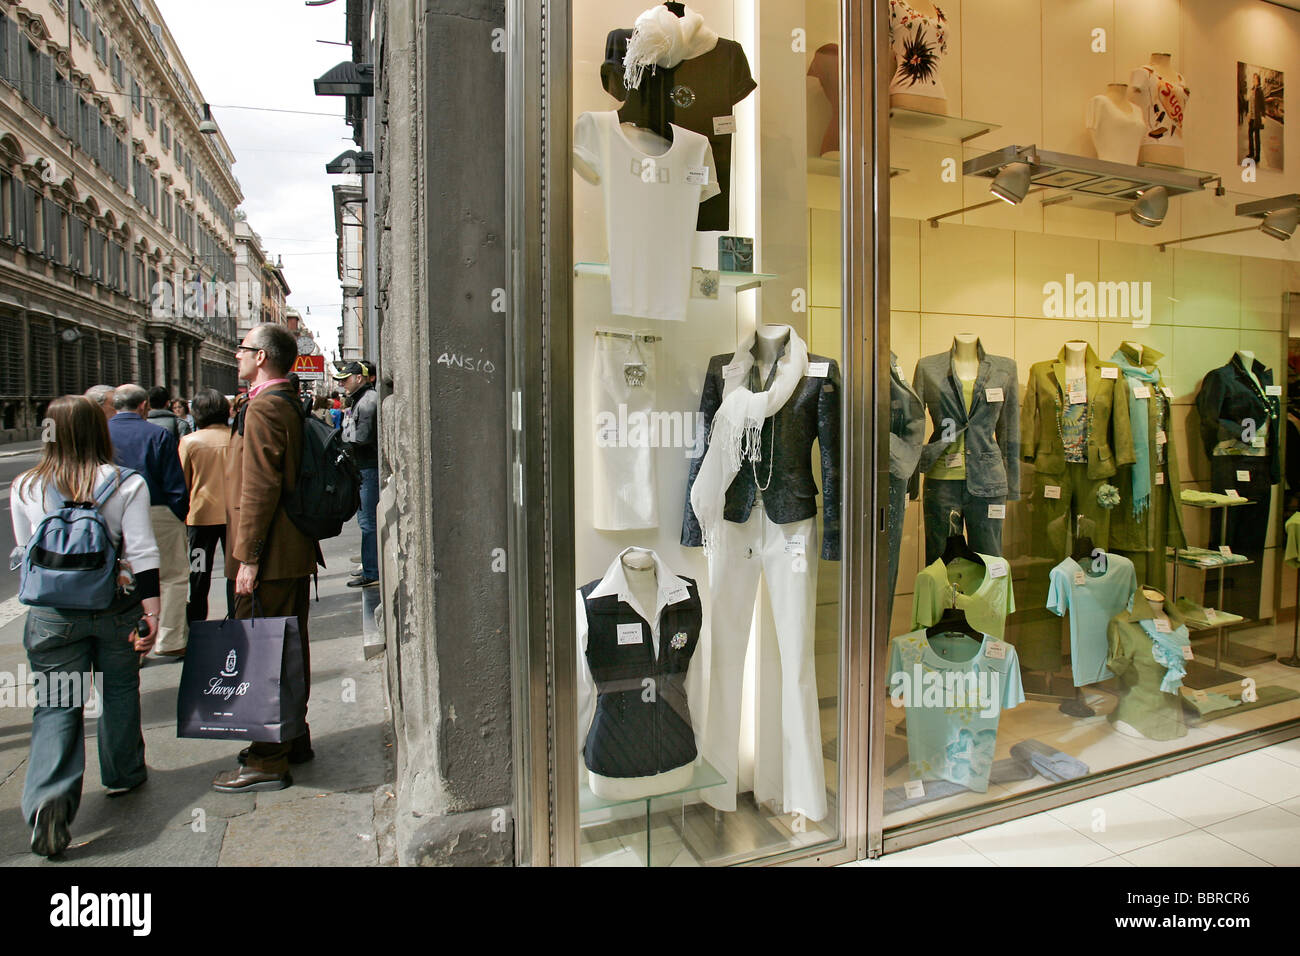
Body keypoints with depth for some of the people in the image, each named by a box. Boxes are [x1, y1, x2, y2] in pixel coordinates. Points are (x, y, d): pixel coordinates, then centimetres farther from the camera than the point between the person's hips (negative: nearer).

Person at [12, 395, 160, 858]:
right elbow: (142, 554, -12)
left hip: (52, 612, 1)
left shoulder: (25, 488, -2)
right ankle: (123, 774, 33)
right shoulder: (127, 484, -9)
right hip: (117, 609, 0)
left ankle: (49, 797, -10)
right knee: (120, 691, 17)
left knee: (56, 704, 6)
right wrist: (151, 611, -9)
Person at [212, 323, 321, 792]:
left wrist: (248, 556, -20)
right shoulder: (291, 405, 15)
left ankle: (267, 761, 7)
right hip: (296, 551, 10)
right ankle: (293, 740, 30)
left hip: (269, 558, -10)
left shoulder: (262, 408, -16)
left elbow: (259, 488, -22)